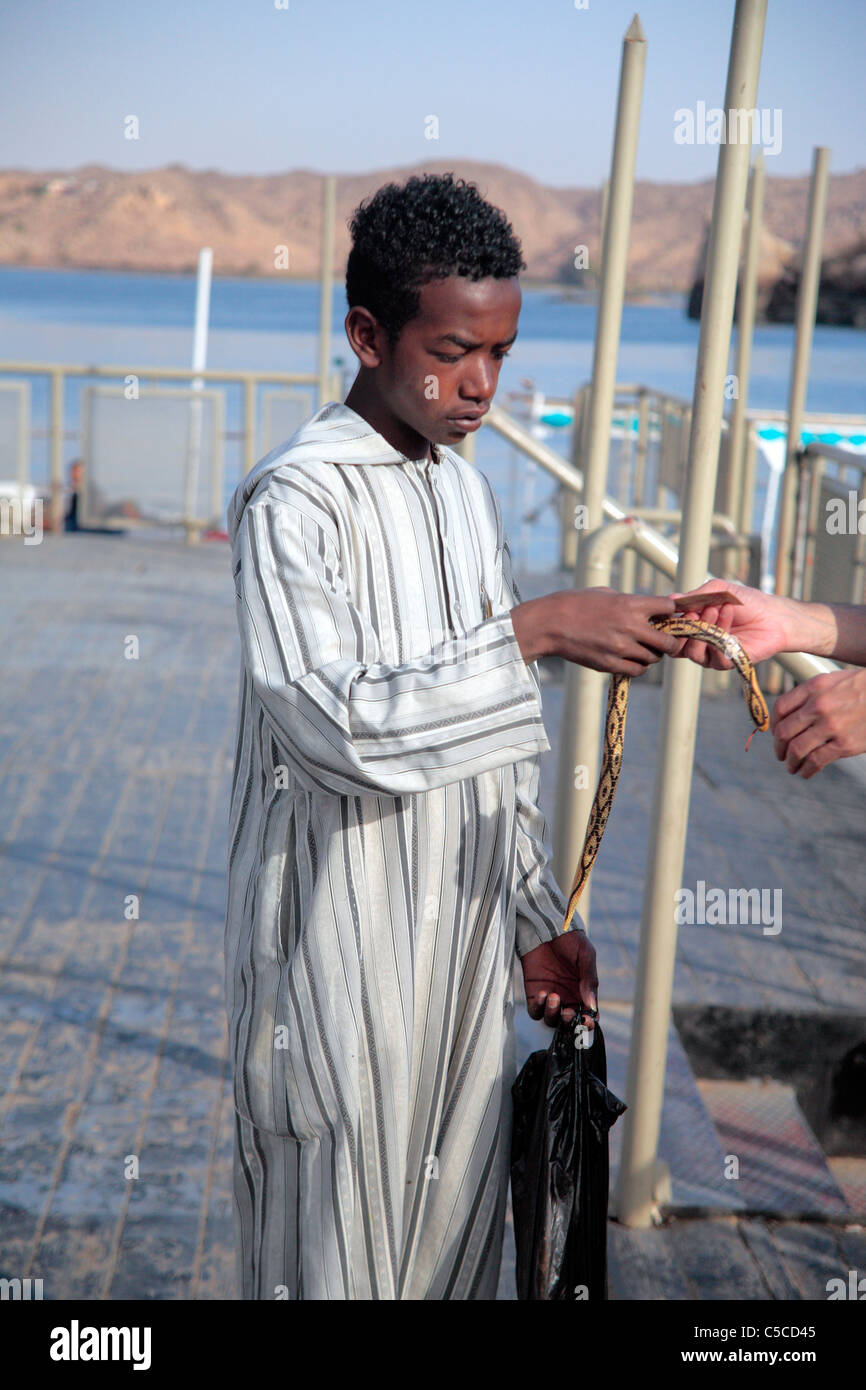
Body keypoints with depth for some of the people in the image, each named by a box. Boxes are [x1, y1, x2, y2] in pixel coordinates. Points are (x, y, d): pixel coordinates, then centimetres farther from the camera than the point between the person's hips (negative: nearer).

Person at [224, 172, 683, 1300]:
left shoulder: (468, 494, 10)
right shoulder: (294, 501, -14)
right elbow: (333, 724, -27)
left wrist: (539, 918, 14)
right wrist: (535, 631, -27)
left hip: (464, 946, 7)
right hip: (340, 956, -7)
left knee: (457, 1234, 16)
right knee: (337, 1252, 6)